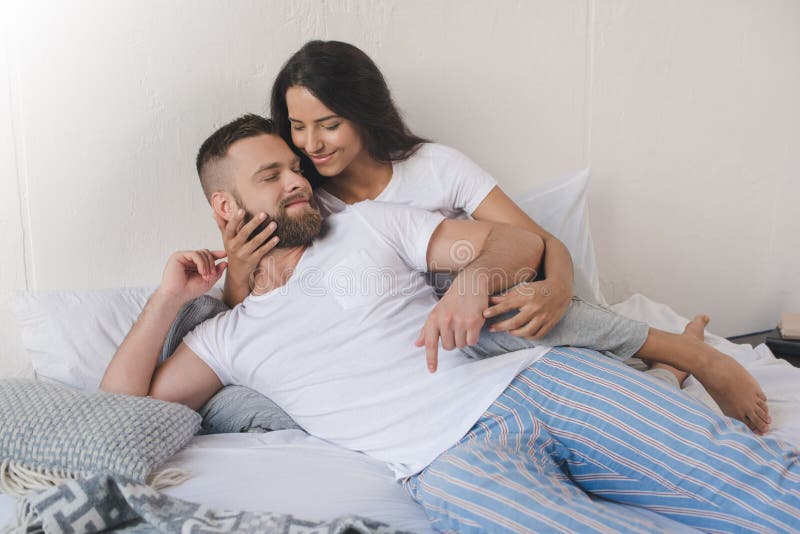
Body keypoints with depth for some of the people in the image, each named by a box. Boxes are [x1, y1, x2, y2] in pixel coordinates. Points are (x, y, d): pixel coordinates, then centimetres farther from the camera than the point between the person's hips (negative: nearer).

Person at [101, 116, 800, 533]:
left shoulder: (367, 223, 18)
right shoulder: (229, 337, 17)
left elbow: (522, 241, 13)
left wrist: (474, 277, -11)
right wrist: (168, 298, 10)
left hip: (535, 378, 3)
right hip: (453, 460, -2)